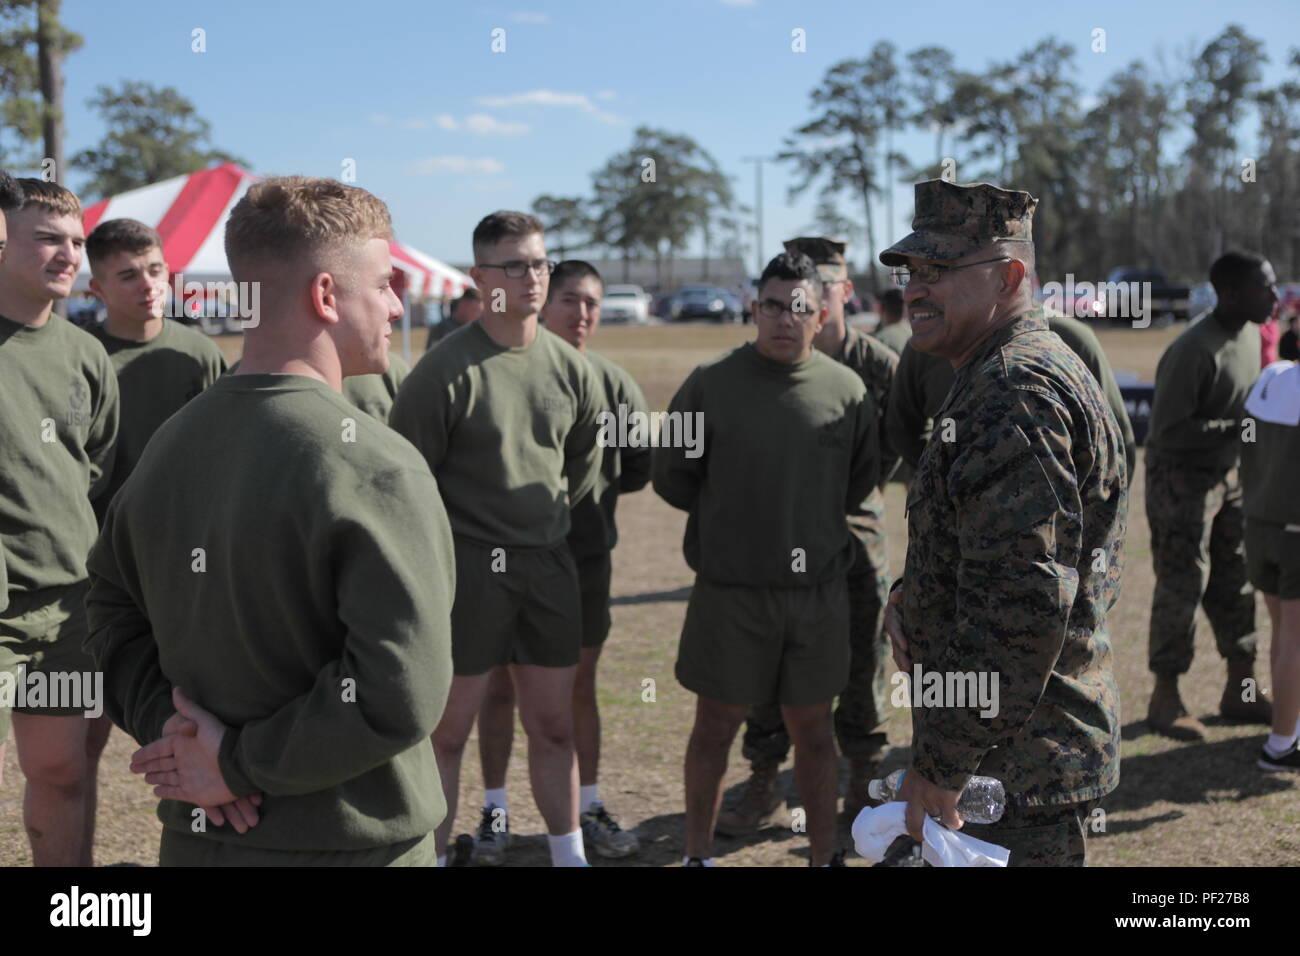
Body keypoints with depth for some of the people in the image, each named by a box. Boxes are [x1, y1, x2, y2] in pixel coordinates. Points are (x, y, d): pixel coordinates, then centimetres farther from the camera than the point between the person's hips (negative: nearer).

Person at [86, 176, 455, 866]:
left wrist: (165, 723, -3)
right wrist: (239, 762, -16)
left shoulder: (171, 441, 2)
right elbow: (402, 693, -27)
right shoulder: (374, 466, -20)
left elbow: (112, 608, 9)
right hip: (348, 845, -6)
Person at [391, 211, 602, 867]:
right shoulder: (445, 370, -13)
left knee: (553, 727, 14)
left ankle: (568, 853, 27)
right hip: (467, 567, -5)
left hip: (548, 565, 5)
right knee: (448, 731, 3)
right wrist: (448, 548, -3)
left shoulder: (569, 366, 4)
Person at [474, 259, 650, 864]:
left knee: (581, 688, 12)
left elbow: (640, 466, 10)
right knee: (500, 687, 7)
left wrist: (593, 486, 1)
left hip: (584, 558, 2)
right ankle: (495, 812, 20)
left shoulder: (611, 382, 1)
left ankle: (589, 808, 24)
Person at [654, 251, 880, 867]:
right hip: (728, 591, -2)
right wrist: (730, 518, 7)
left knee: (813, 729, 13)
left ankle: (826, 856, 25)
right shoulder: (711, 384, -6)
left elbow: (862, 478, 13)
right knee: (716, 725, 8)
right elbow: (670, 474, 3)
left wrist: (813, 525, 10)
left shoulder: (847, 390, -1)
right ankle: (697, 854, 22)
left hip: (818, 590, 2)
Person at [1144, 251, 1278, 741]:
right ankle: (1165, 697, 11)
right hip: (1180, 478, -8)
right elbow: (1169, 430, -26)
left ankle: (1241, 691, 22)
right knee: (1182, 589, -2)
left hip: (1227, 474, 8)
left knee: (1235, 582, 11)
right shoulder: (1192, 352, -26)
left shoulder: (1250, 335, 2)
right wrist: (1239, 427, -25)